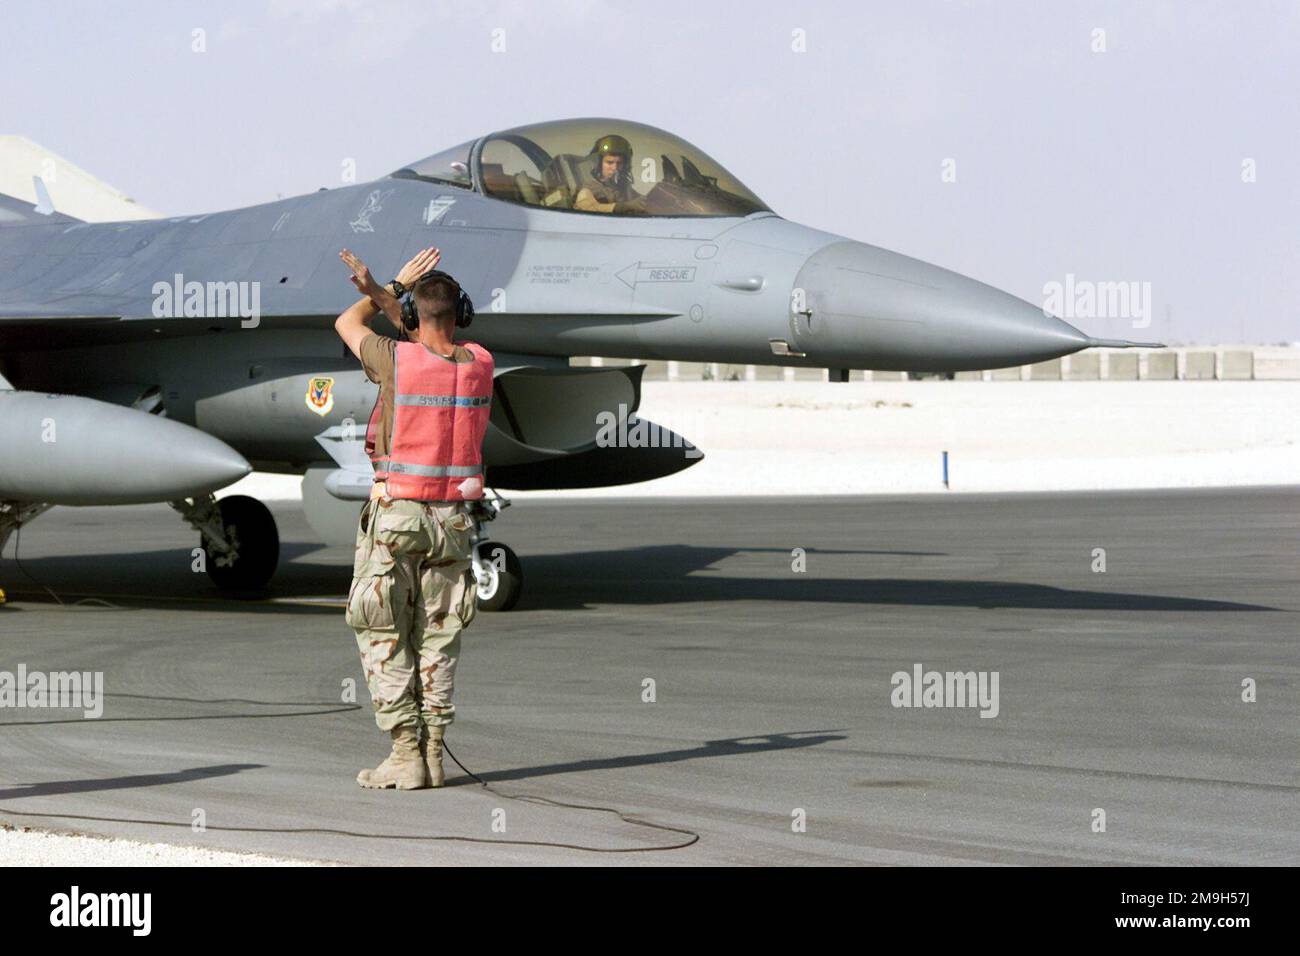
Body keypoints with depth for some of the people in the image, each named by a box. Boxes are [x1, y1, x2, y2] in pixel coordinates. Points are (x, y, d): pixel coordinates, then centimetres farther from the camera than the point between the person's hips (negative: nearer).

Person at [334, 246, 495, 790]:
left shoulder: (396, 361, -14)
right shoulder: (480, 364, -1)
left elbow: (347, 325, 7)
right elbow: (436, 342, 19)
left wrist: (397, 285, 17)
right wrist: (377, 290, 11)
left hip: (395, 515, -4)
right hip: (453, 519, 4)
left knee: (382, 637, 2)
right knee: (438, 637, 11)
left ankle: (406, 756, -4)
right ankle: (432, 753, 8)